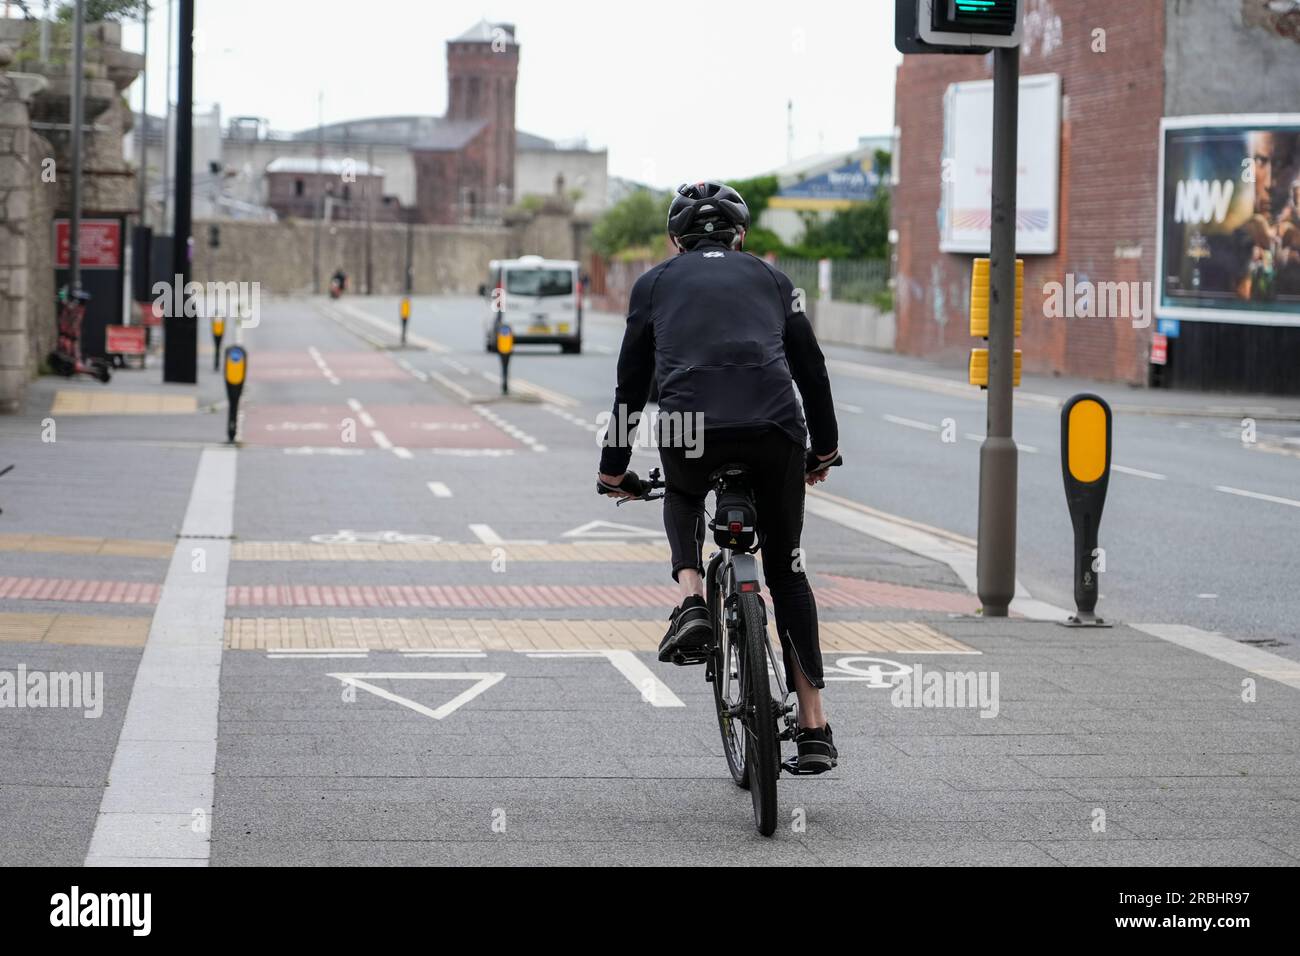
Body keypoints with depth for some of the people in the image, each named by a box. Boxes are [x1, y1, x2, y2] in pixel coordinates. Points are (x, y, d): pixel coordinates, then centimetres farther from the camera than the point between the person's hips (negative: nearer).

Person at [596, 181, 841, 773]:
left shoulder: (655, 284, 23)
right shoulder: (770, 279, 26)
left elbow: (632, 382, 26)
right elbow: (811, 368, 30)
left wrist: (613, 469, 37)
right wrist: (825, 450, 44)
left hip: (689, 425, -1)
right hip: (776, 427, 1)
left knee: (682, 500, 36)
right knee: (785, 569, 17)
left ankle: (690, 601, 8)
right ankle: (813, 727, 12)